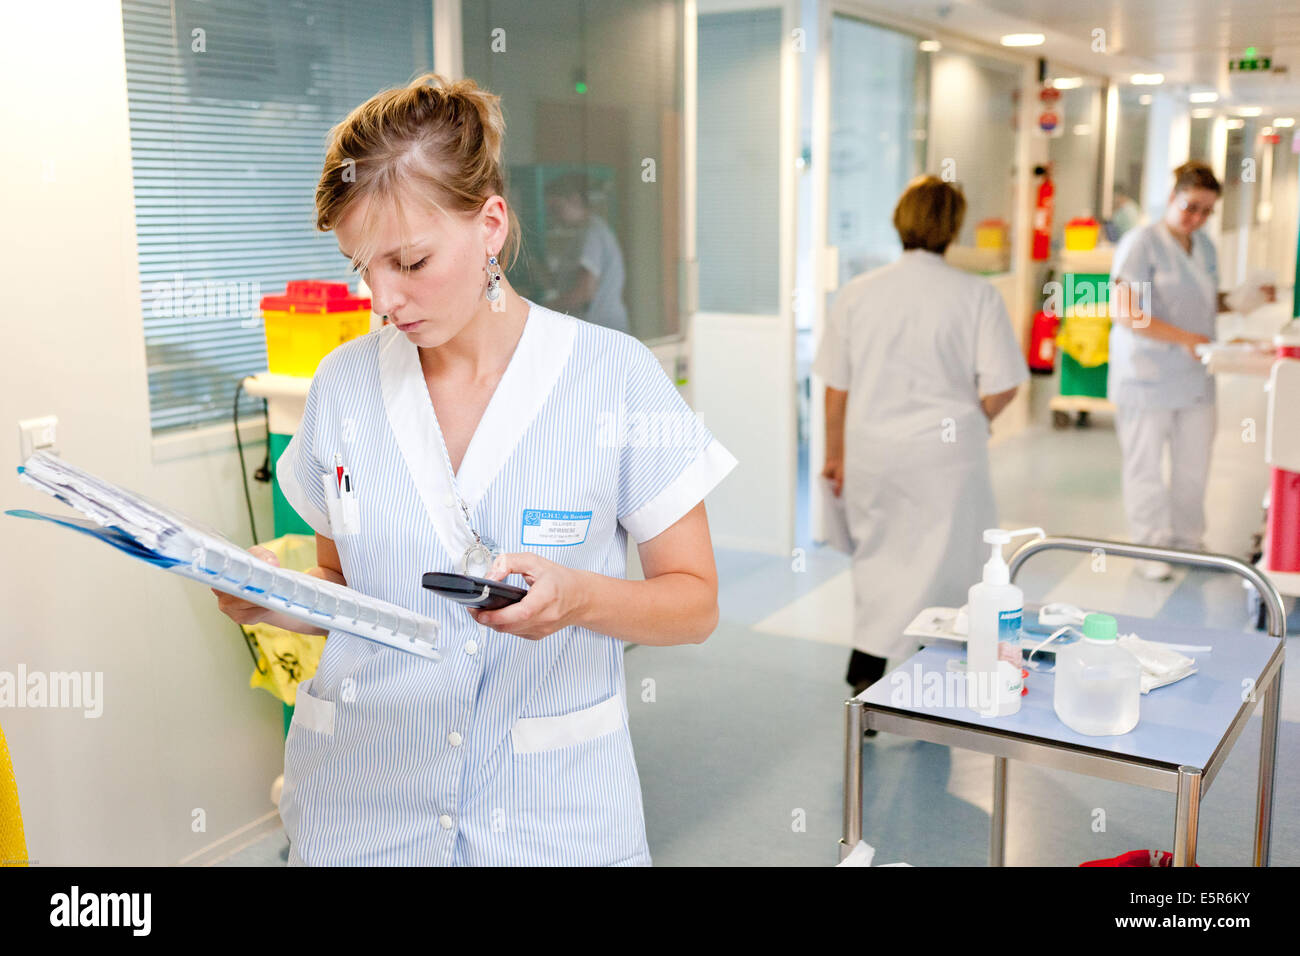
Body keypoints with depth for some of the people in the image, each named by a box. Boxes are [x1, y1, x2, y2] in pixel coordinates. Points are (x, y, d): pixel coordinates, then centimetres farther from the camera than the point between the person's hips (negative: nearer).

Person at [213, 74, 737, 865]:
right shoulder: (344, 382, 0)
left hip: (550, 805, -2)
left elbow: (695, 603, -5)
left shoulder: (615, 375, -10)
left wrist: (580, 596, -24)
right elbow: (346, 586, 10)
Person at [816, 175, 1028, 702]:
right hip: (947, 457, -3)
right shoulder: (976, 295, -8)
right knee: (940, 569, 8)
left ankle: (864, 676, 23)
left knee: (877, 560, 18)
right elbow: (1002, 386, -9)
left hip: (872, 453, 3)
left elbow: (835, 388, 3)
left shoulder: (856, 294, -1)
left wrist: (835, 454, 15)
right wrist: (967, 421, 12)